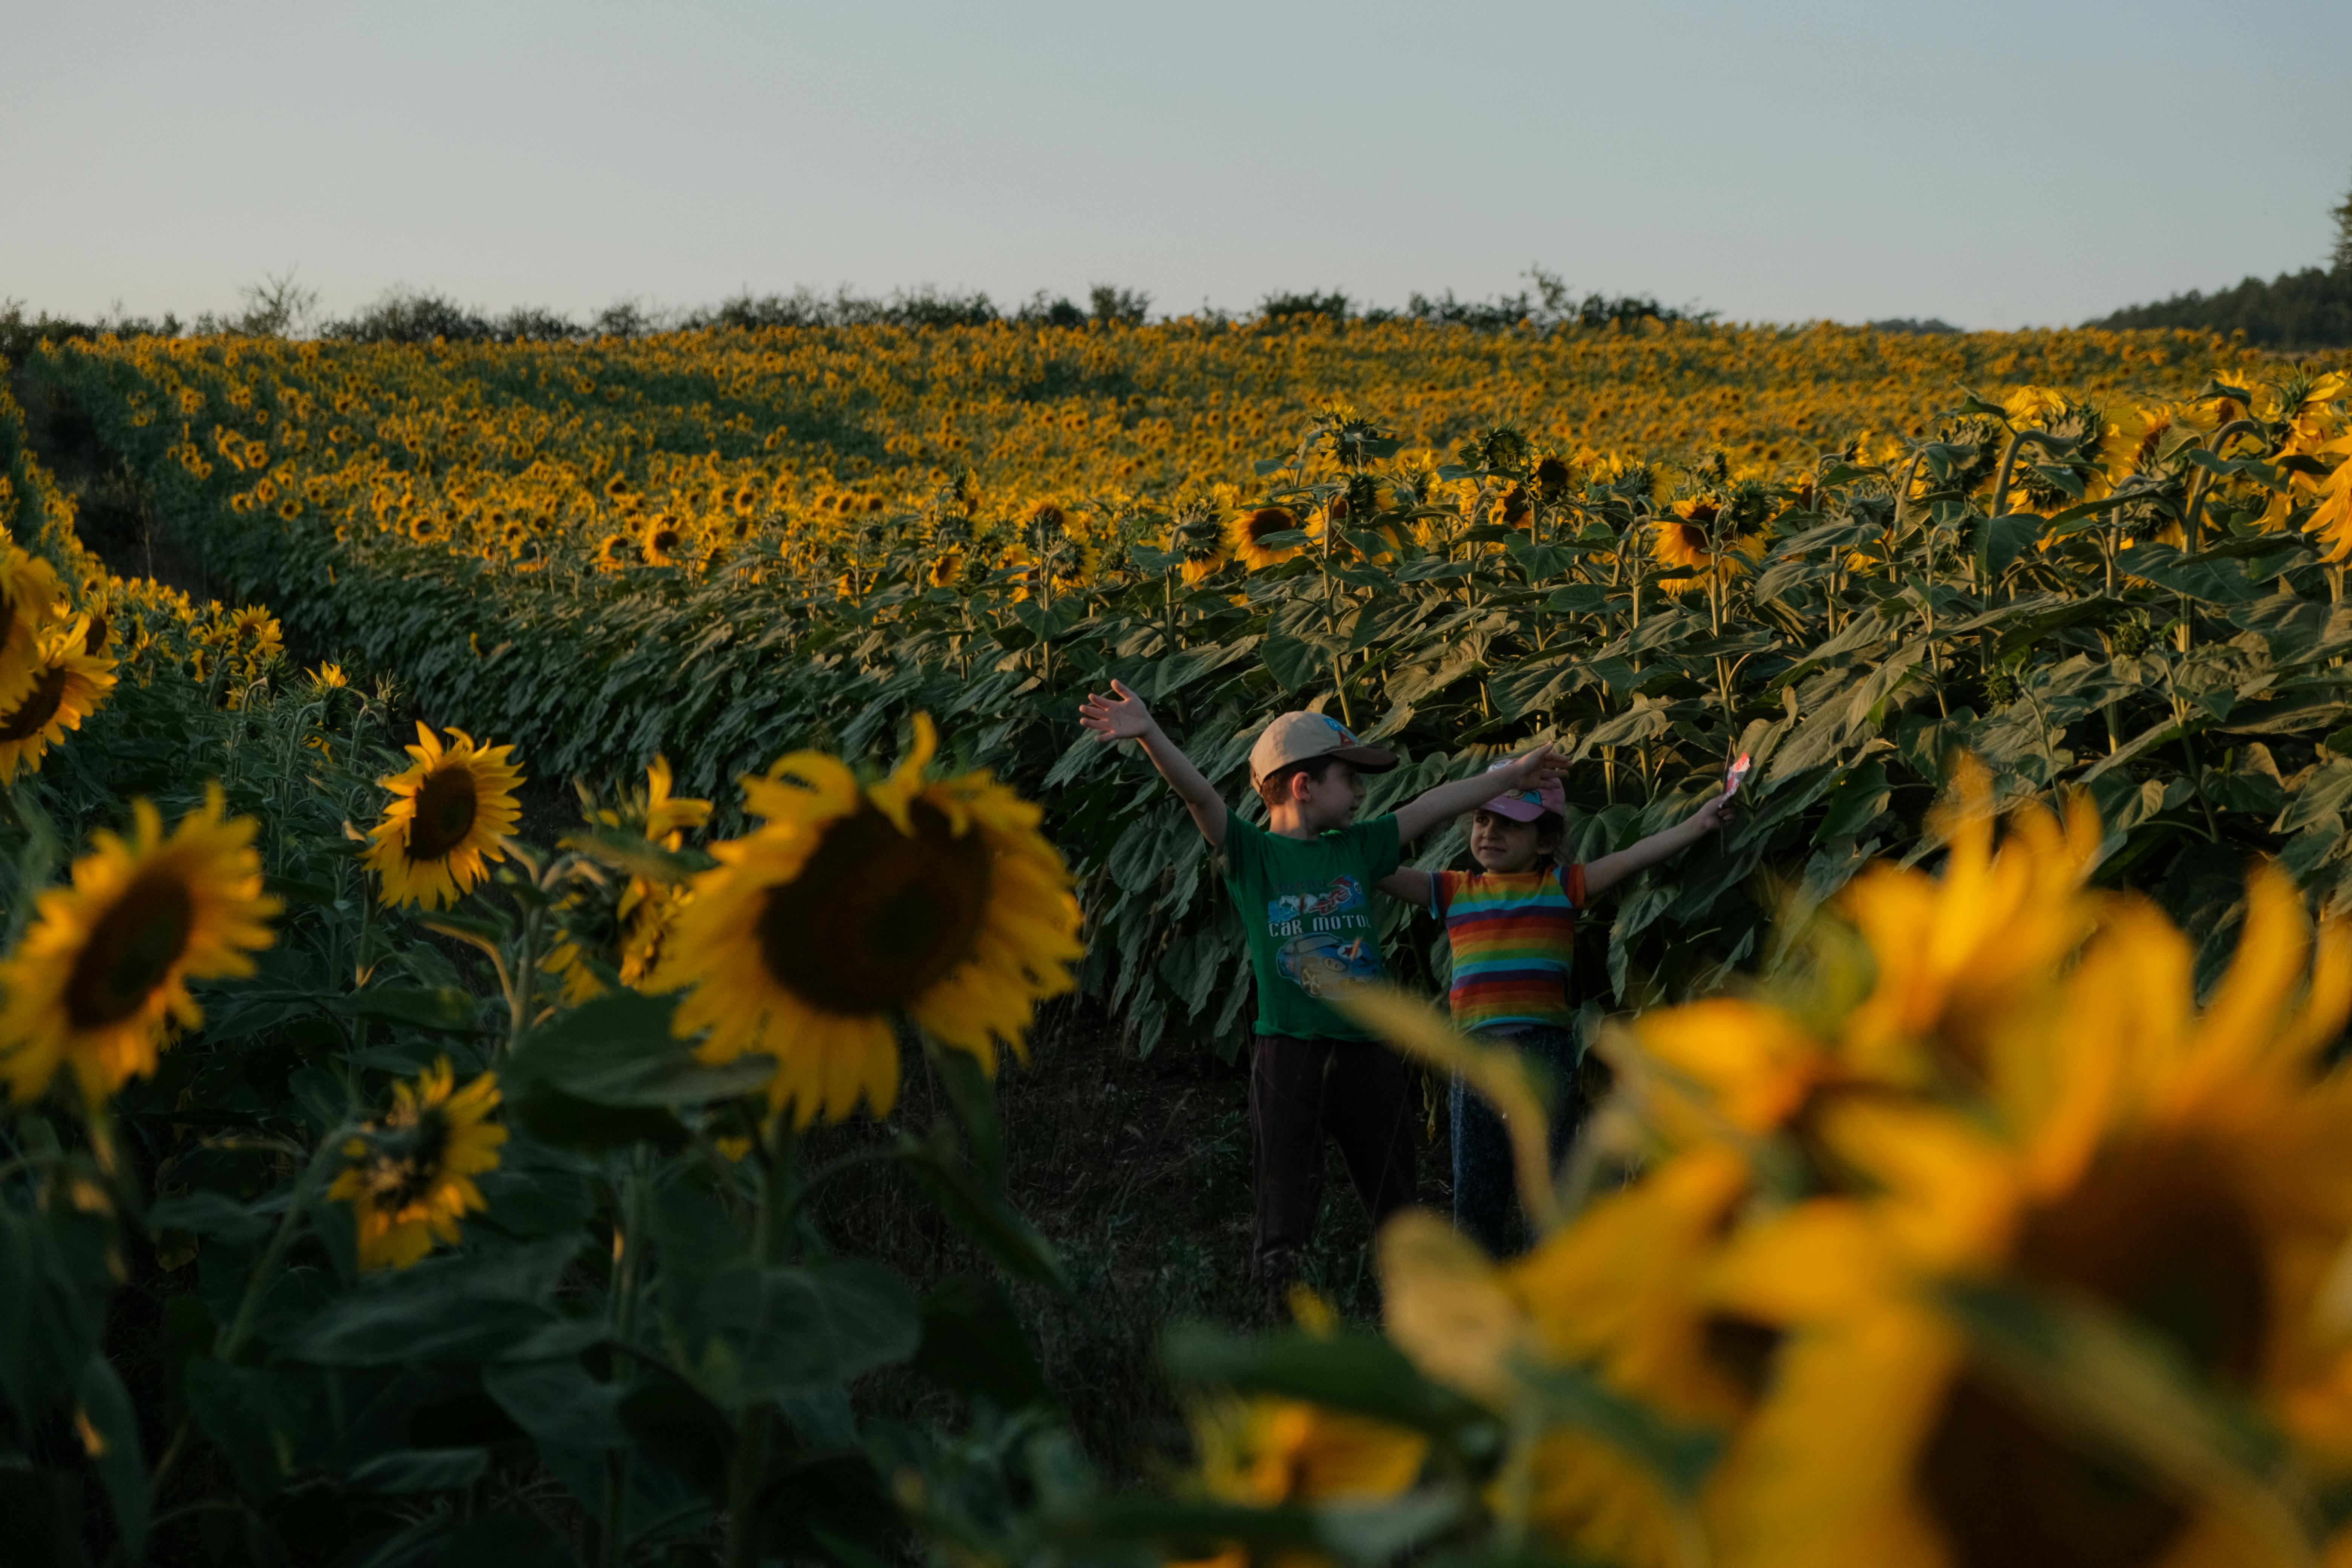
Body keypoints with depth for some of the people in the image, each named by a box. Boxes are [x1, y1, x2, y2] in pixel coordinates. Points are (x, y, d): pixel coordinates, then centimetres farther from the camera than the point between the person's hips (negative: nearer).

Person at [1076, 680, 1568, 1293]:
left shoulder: (1357, 848, 12)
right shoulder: (1251, 852, -2)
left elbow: (1432, 806, 19)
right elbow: (1199, 794, -17)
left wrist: (1510, 776, 25)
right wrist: (1150, 735, -33)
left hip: (1370, 1046, 5)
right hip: (1289, 1051, -5)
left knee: (1396, 1204, 12)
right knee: (1286, 1206, 0)